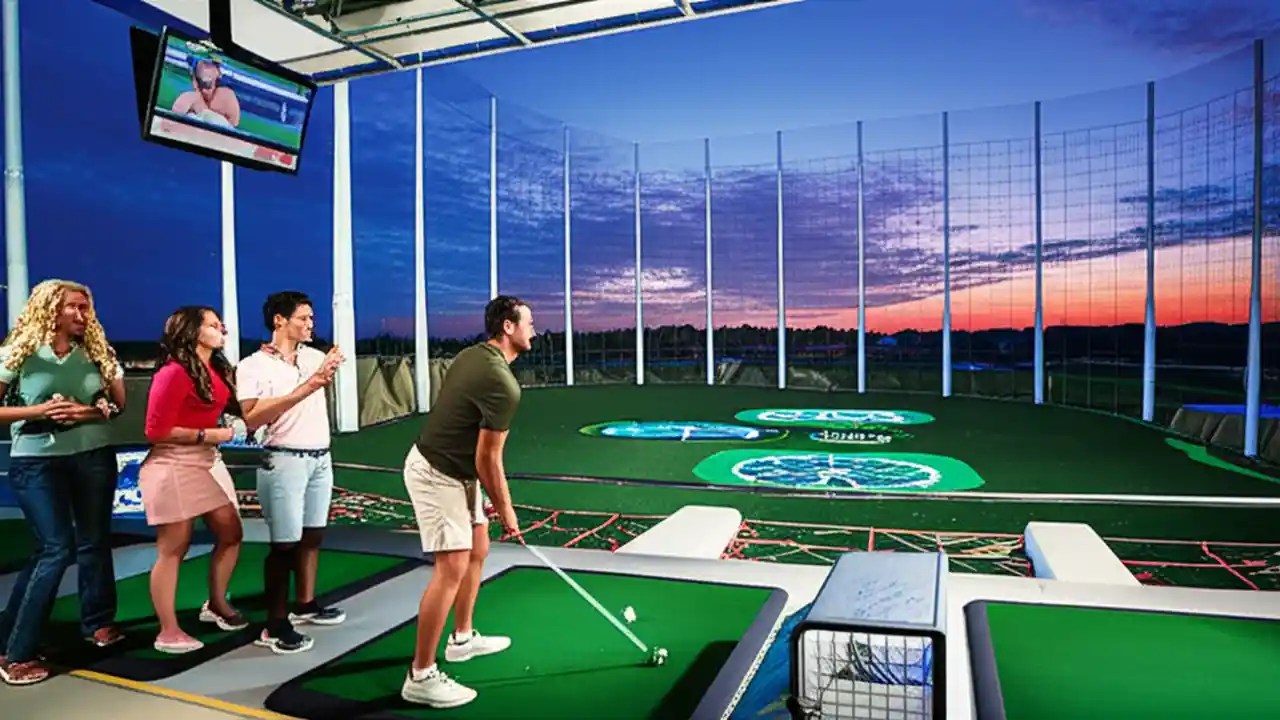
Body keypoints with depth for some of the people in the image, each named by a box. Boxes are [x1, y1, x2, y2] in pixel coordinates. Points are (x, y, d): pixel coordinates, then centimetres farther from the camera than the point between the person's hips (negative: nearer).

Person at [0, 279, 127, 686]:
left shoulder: (95, 352, 4)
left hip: (93, 457, 4)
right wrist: (39, 411, -17)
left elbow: (117, 404, 4)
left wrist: (84, 412, -13)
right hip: (36, 462, -3)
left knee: (93, 542, 11)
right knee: (56, 549, -7)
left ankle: (97, 623, 29)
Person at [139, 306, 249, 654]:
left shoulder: (217, 369, 9)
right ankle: (168, 632, 11)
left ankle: (216, 604, 33)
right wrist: (207, 435, -15)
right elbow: (156, 431, -15)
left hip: (208, 461, 8)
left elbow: (227, 406, 22)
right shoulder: (174, 373, -14)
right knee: (173, 549, 0)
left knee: (231, 534, 13)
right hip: (174, 466, -8)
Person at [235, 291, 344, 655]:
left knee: (312, 534, 14)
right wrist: (304, 389, -23)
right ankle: (275, 626, 7)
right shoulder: (253, 366, -7)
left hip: (320, 457, 6)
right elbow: (252, 418, -18)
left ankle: (305, 604, 29)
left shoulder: (313, 356, 8)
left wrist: (330, 369, -29)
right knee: (285, 543, -2)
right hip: (284, 460, -6)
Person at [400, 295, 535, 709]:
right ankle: (421, 676, 0)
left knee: (477, 551, 19)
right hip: (438, 475, -10)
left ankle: (462, 638, 34)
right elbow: (488, 460, -20)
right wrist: (505, 509, -6)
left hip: (451, 469, 10)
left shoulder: (471, 356, 5)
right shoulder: (504, 385, -24)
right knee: (452, 569, -9)